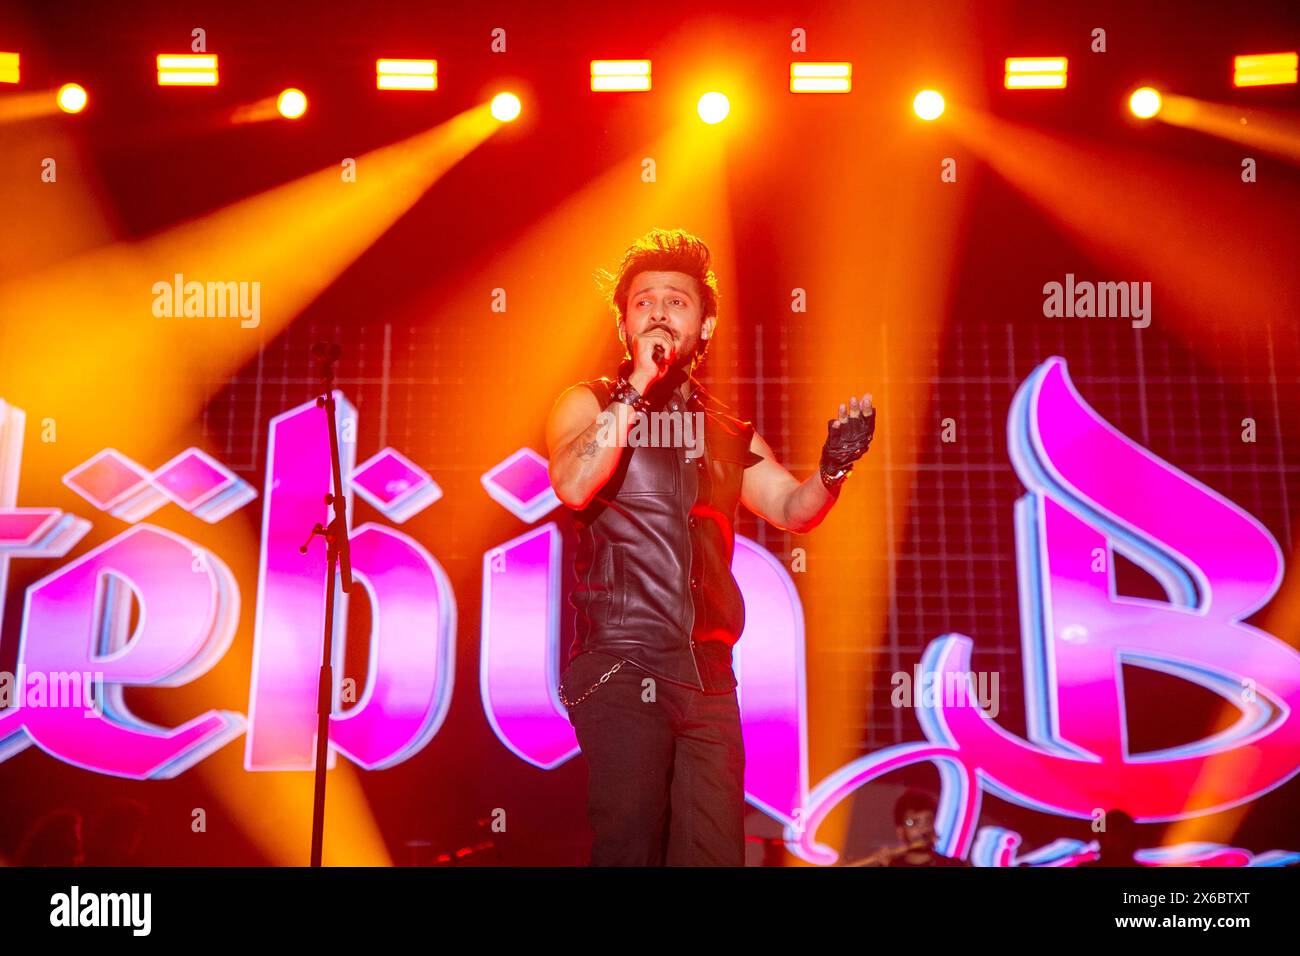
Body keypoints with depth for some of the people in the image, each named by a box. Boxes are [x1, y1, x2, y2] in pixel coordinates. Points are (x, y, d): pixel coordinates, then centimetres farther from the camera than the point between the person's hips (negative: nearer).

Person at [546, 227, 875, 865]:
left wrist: (833, 466, -9)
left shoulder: (727, 433, 19)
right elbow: (574, 485, -13)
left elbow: (793, 508, 10)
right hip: (620, 666, -4)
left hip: (708, 675, 4)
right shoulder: (589, 404, 6)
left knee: (715, 850, 3)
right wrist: (638, 386, -12)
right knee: (630, 847, -11)